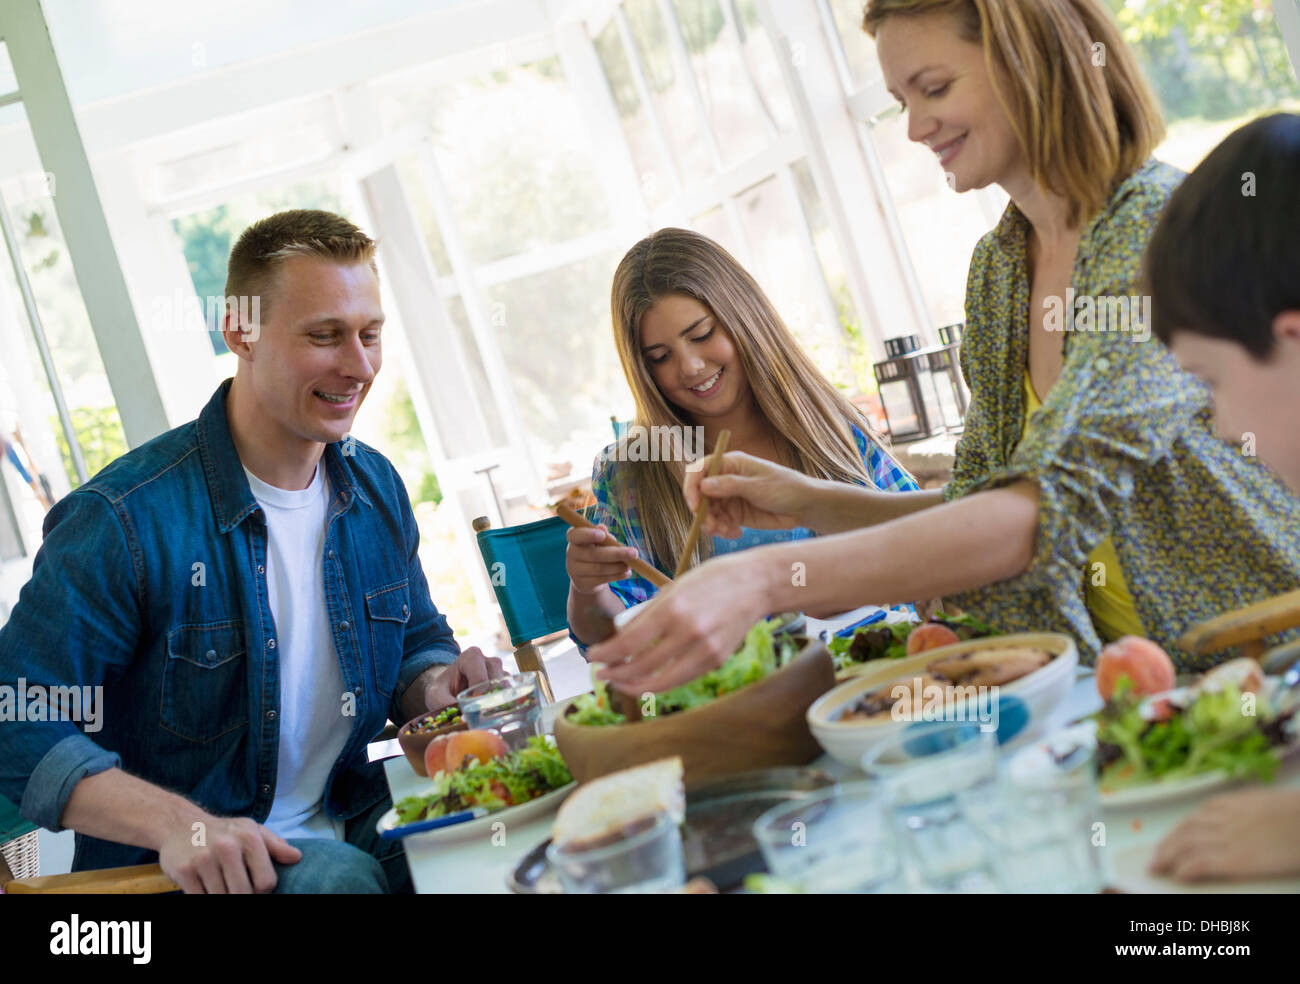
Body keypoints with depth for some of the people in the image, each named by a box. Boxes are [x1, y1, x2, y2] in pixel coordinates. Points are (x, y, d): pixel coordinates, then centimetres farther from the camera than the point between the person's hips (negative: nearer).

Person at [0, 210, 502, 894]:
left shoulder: (377, 488, 6)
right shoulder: (126, 519, -17)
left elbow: (416, 643, 20)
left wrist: (435, 687, -6)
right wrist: (177, 824, -31)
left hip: (353, 825, 7)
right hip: (199, 865, -7)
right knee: (338, 876, -36)